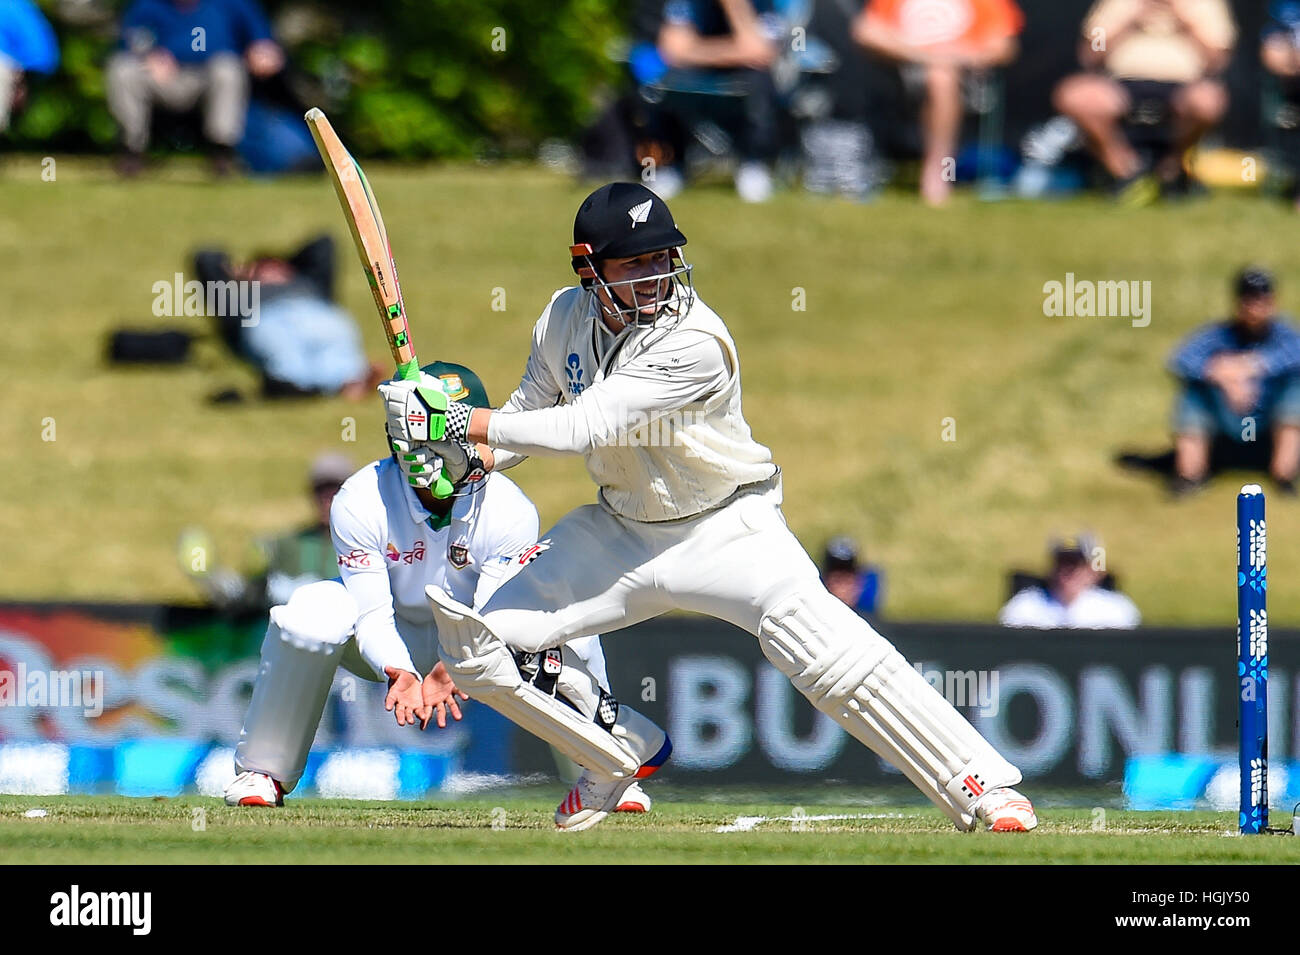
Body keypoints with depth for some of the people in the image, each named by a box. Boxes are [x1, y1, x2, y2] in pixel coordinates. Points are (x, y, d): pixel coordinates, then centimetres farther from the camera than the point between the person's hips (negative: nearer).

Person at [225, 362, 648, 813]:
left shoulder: (512, 512, -24)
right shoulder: (359, 503, -25)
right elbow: (372, 612, -24)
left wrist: (448, 674, -45)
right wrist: (400, 674, -44)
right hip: (389, 648, 0)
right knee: (313, 612, -33)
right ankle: (262, 772, -16)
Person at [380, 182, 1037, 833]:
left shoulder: (695, 342, -28)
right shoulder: (567, 318, -6)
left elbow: (583, 427, -32)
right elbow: (528, 412, 10)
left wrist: (456, 420, -30)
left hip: (727, 529, -7)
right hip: (619, 529, 7)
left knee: (821, 641, -32)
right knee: (477, 646, -2)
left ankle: (982, 786, -29)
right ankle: (622, 751, 22)